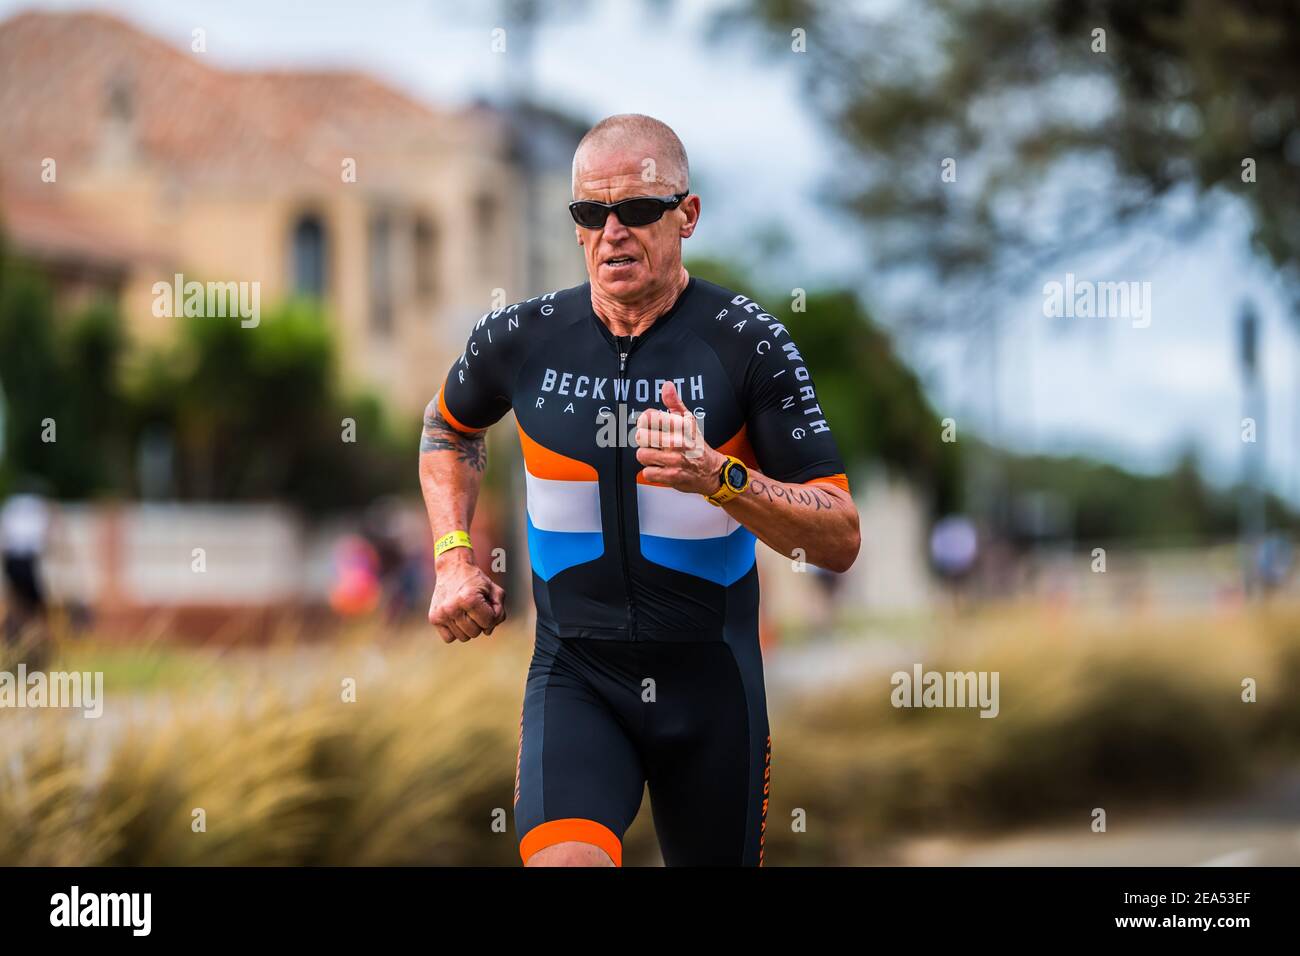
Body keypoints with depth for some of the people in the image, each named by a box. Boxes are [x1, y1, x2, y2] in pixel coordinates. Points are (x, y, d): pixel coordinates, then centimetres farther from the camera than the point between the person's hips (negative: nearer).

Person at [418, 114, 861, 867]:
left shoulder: (747, 343, -9)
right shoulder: (522, 339, -2)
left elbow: (841, 541, -11)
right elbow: (450, 427, 24)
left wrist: (719, 477, -26)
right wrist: (453, 561, 10)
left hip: (712, 682, 0)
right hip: (575, 675, 0)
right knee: (564, 858, -27)